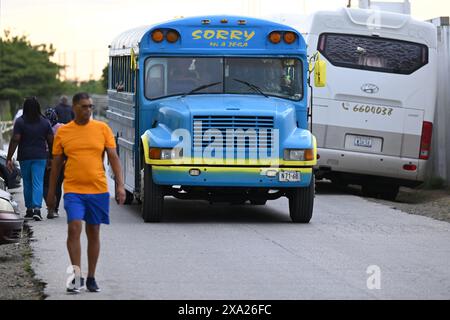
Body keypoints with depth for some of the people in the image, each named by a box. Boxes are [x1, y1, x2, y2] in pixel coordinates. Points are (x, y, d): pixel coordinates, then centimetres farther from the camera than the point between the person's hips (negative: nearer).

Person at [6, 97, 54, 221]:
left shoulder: (20, 122, -5)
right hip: (40, 156, 1)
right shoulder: (44, 122, 2)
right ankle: (37, 208, -19)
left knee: (27, 183, 12)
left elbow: (15, 141, -10)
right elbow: (51, 141, 4)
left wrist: (9, 158, -8)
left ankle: (29, 209, 19)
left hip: (24, 156, 0)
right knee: (38, 183, -3)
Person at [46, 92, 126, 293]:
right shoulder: (63, 132, 4)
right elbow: (56, 163, 11)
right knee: (74, 228, -17)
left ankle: (91, 278, 18)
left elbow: (113, 158, 3)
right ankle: (77, 276, -13)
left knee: (94, 232, 8)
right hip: (73, 190, -1)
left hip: (98, 190, 1)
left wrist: (120, 185, -6)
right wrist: (51, 192, 13)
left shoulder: (102, 129, 3)